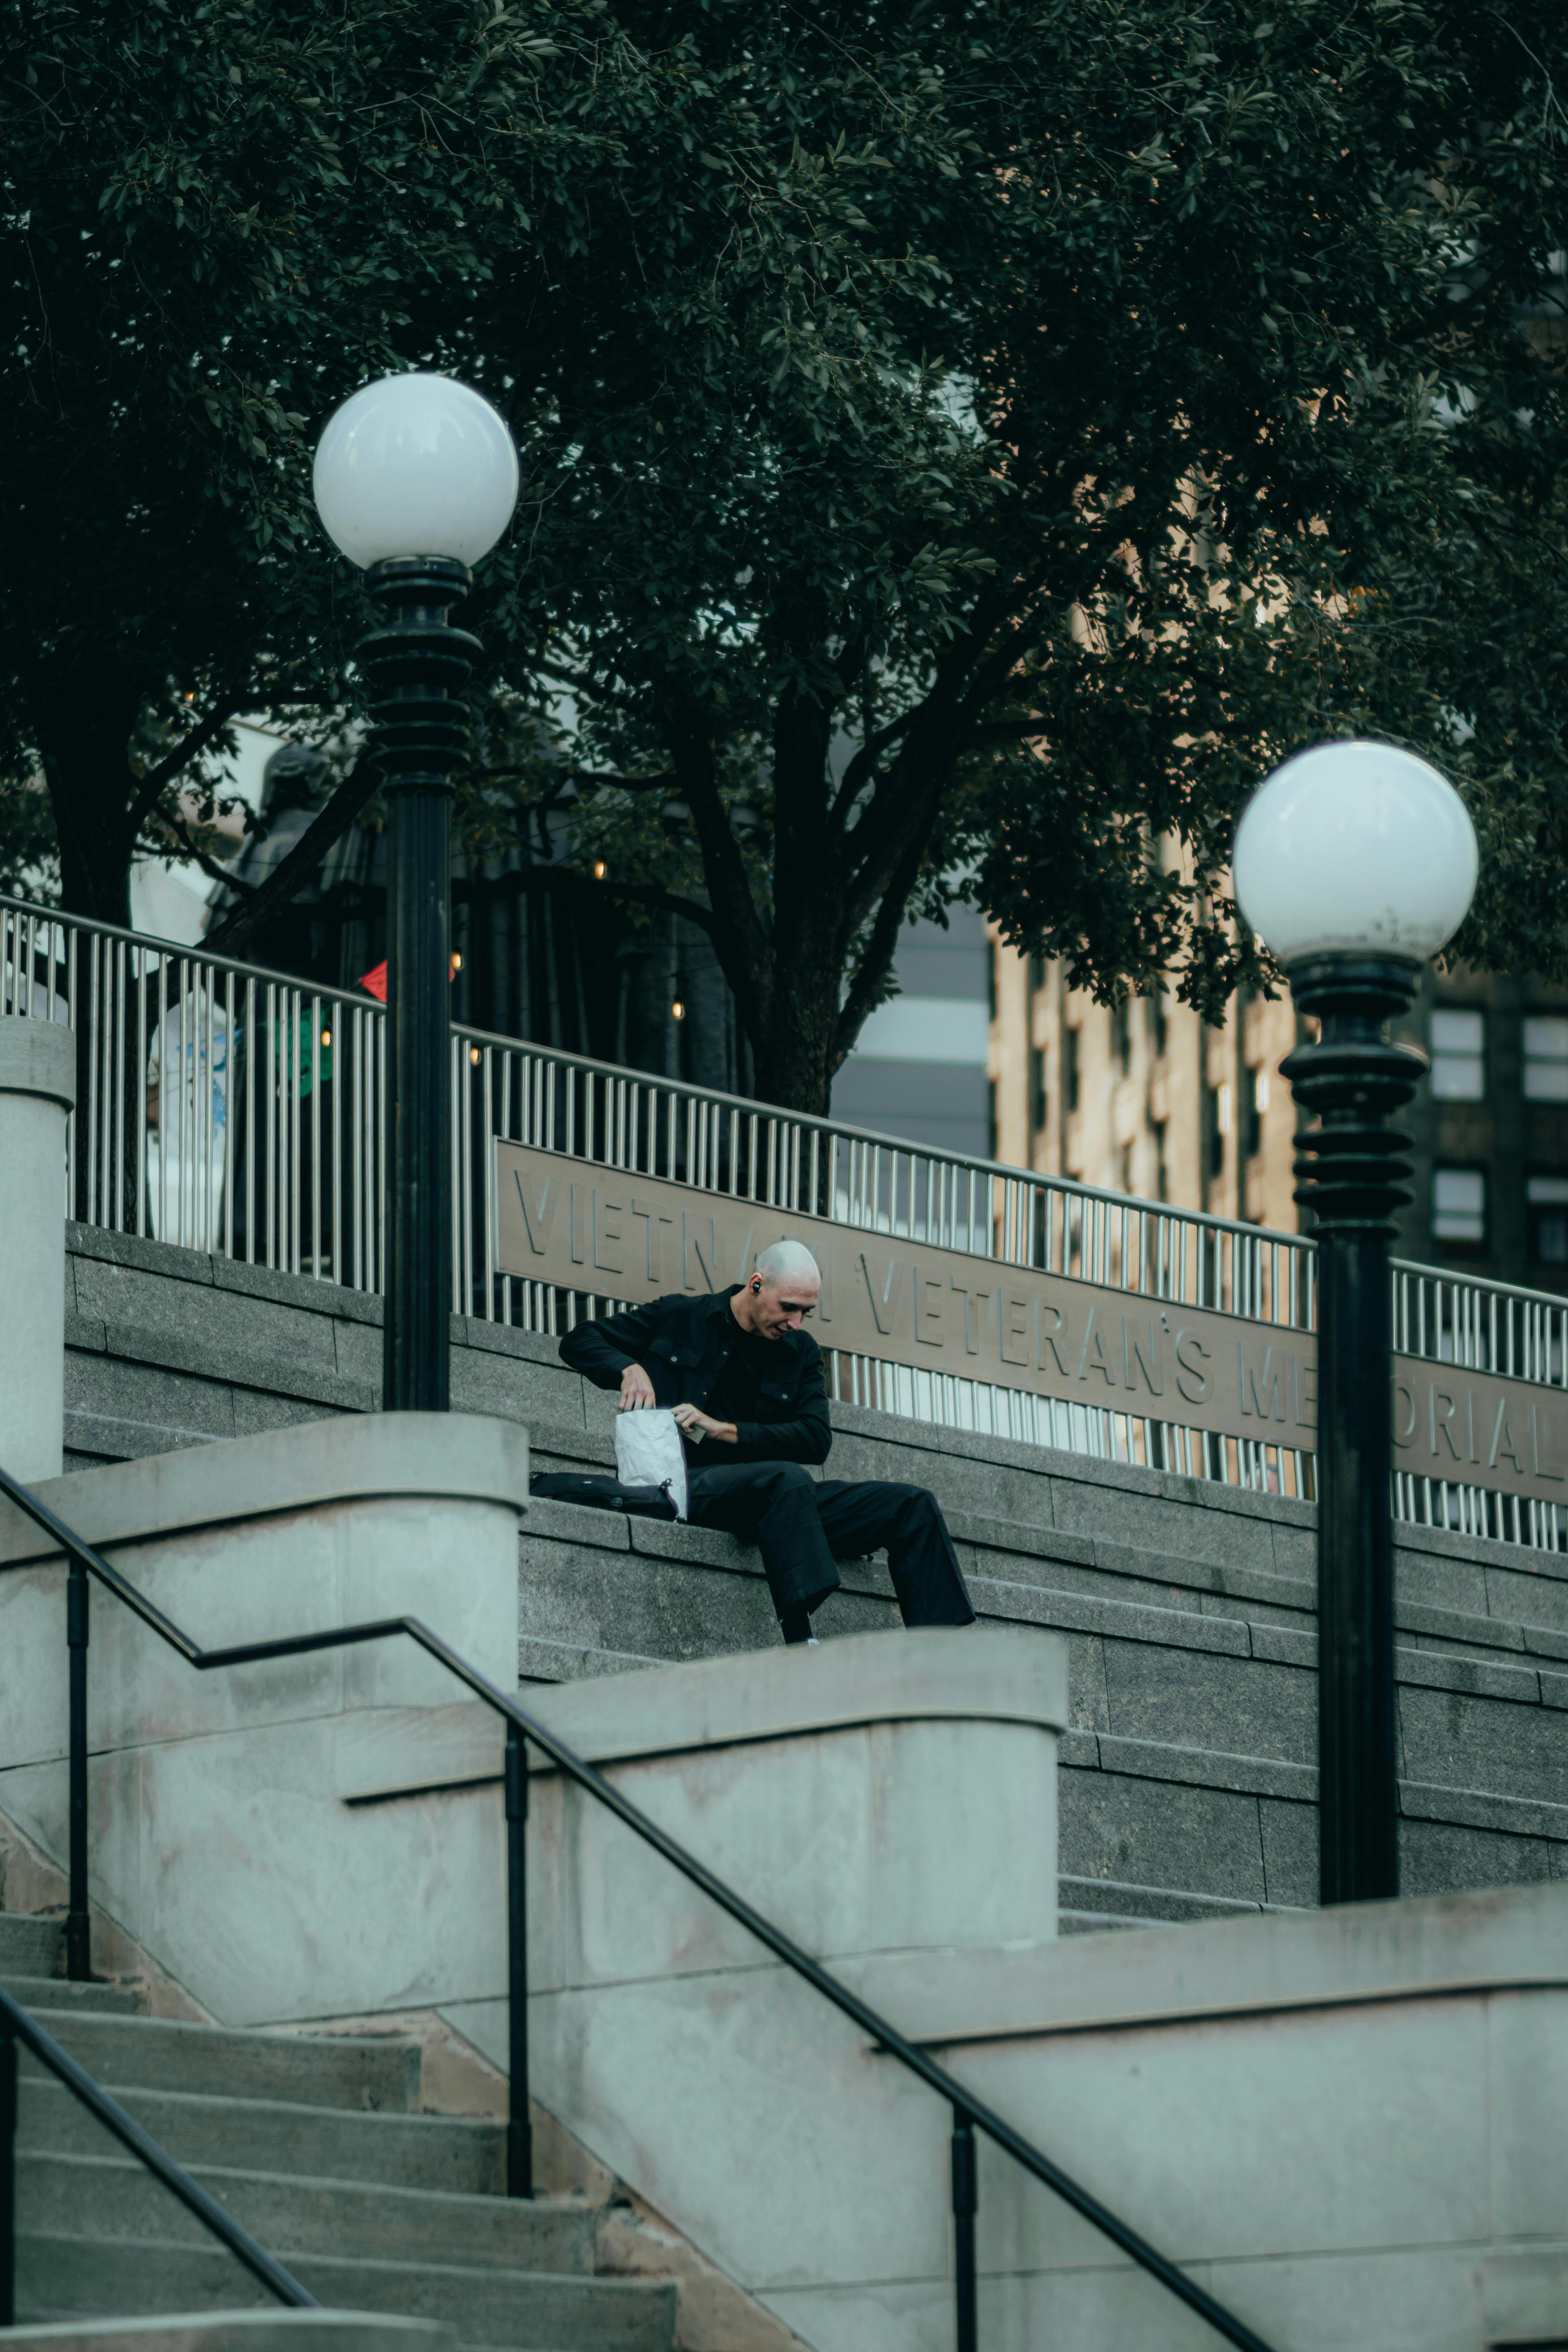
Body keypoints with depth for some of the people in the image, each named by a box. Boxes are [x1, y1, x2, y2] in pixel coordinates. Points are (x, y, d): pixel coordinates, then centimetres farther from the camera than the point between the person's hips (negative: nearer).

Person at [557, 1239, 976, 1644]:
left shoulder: (801, 1351, 17)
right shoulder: (679, 1319, 9)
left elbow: (816, 1439, 4)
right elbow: (579, 1341, 12)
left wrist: (724, 1430, -9)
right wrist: (628, 1369, -11)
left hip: (778, 1494, 5)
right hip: (688, 1485, -5)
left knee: (913, 1506, -11)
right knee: (786, 1480, -39)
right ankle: (801, 1647, -53)